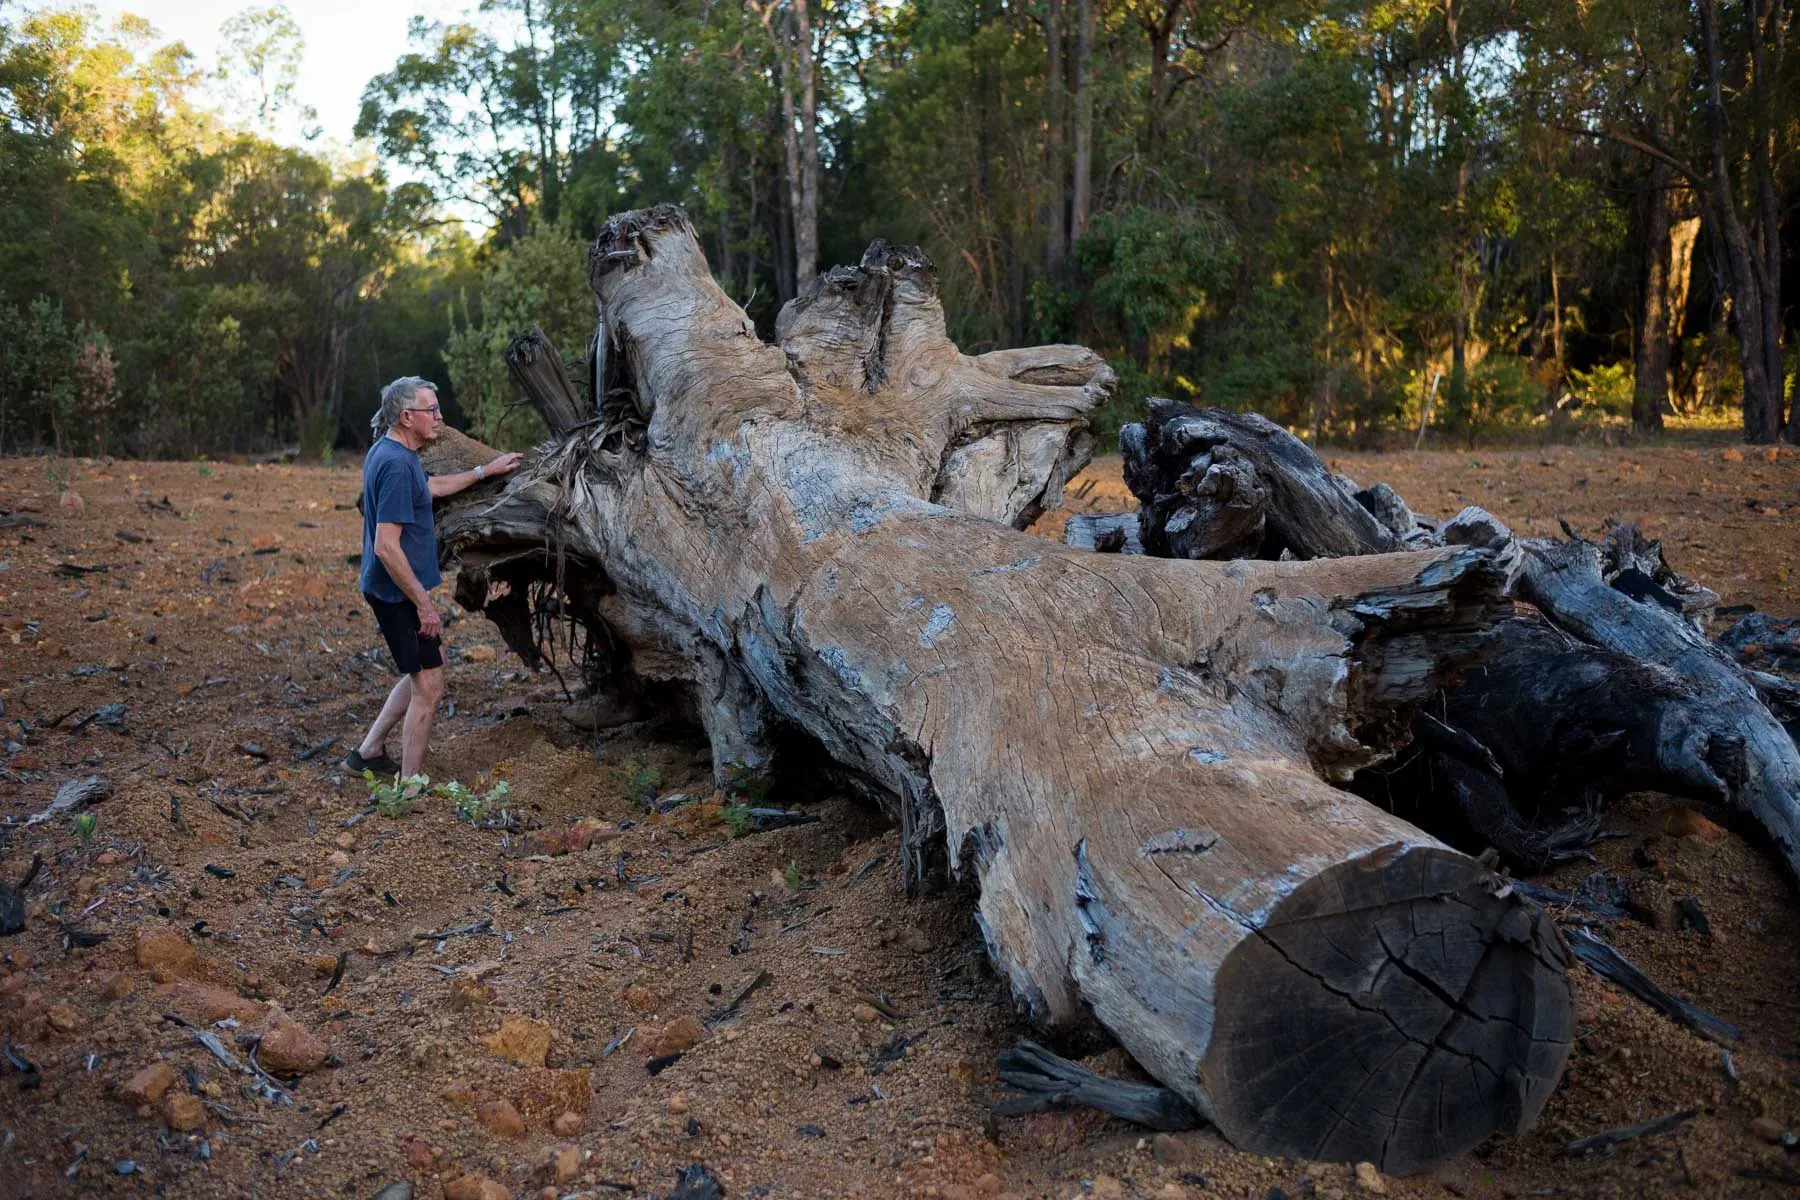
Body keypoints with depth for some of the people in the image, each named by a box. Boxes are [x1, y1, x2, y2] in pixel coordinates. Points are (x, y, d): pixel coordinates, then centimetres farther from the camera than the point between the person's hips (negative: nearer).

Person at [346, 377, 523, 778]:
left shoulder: (391, 452, 9)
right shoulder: (396, 464, -24)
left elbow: (432, 486, 30)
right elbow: (386, 547, -27)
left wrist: (487, 470, 32)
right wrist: (424, 604, -23)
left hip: (396, 590, 10)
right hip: (398, 592, -10)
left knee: (429, 666, 23)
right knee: (428, 687, -2)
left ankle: (370, 751, 28)